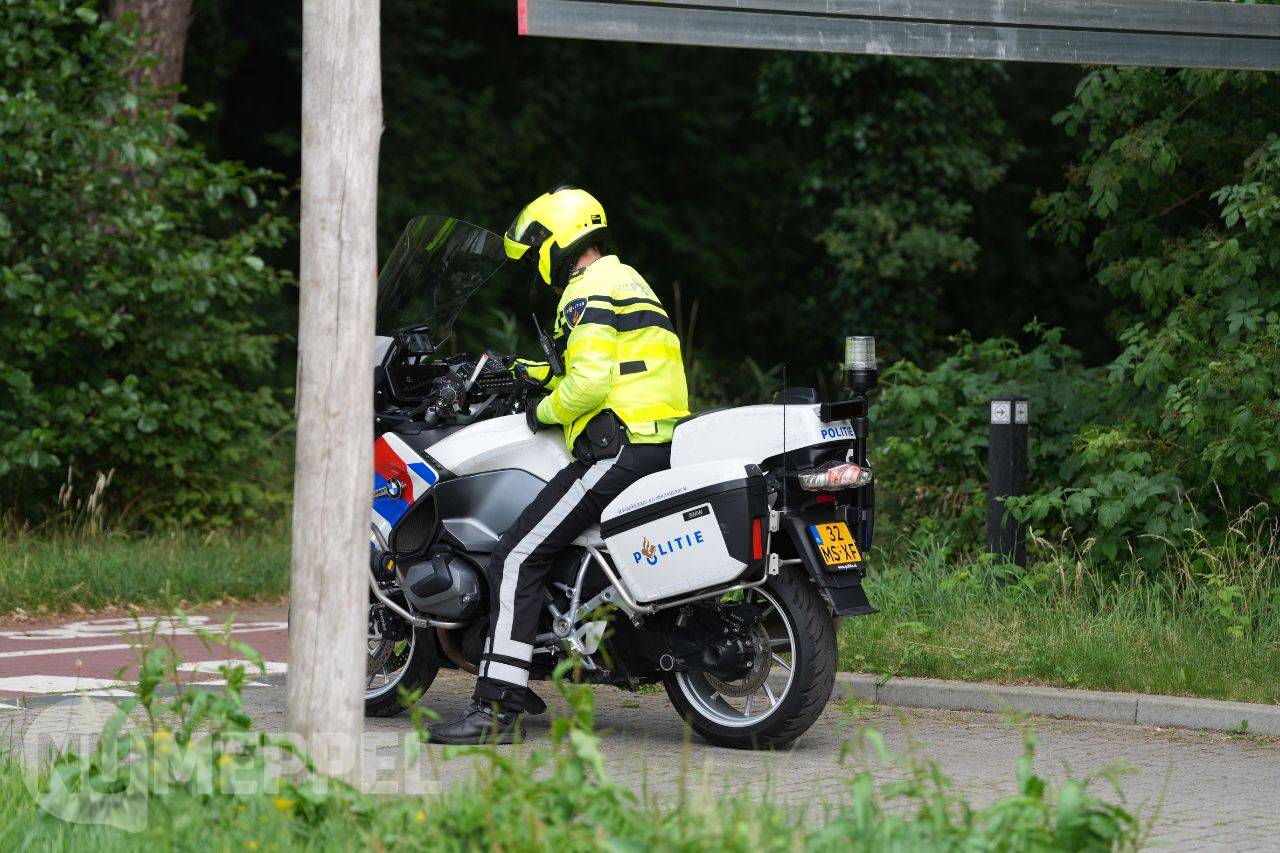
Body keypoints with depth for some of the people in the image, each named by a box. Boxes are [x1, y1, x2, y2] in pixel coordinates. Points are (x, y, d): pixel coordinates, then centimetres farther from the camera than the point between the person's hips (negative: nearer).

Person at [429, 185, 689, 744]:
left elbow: (590, 382, -21)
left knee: (517, 560, -13)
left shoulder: (587, 295, -9)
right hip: (660, 443, 11)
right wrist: (530, 371, 26)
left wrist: (544, 413, -4)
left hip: (619, 447, -11)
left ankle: (496, 708, -22)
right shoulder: (625, 279, 23)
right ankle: (514, 683, 24)